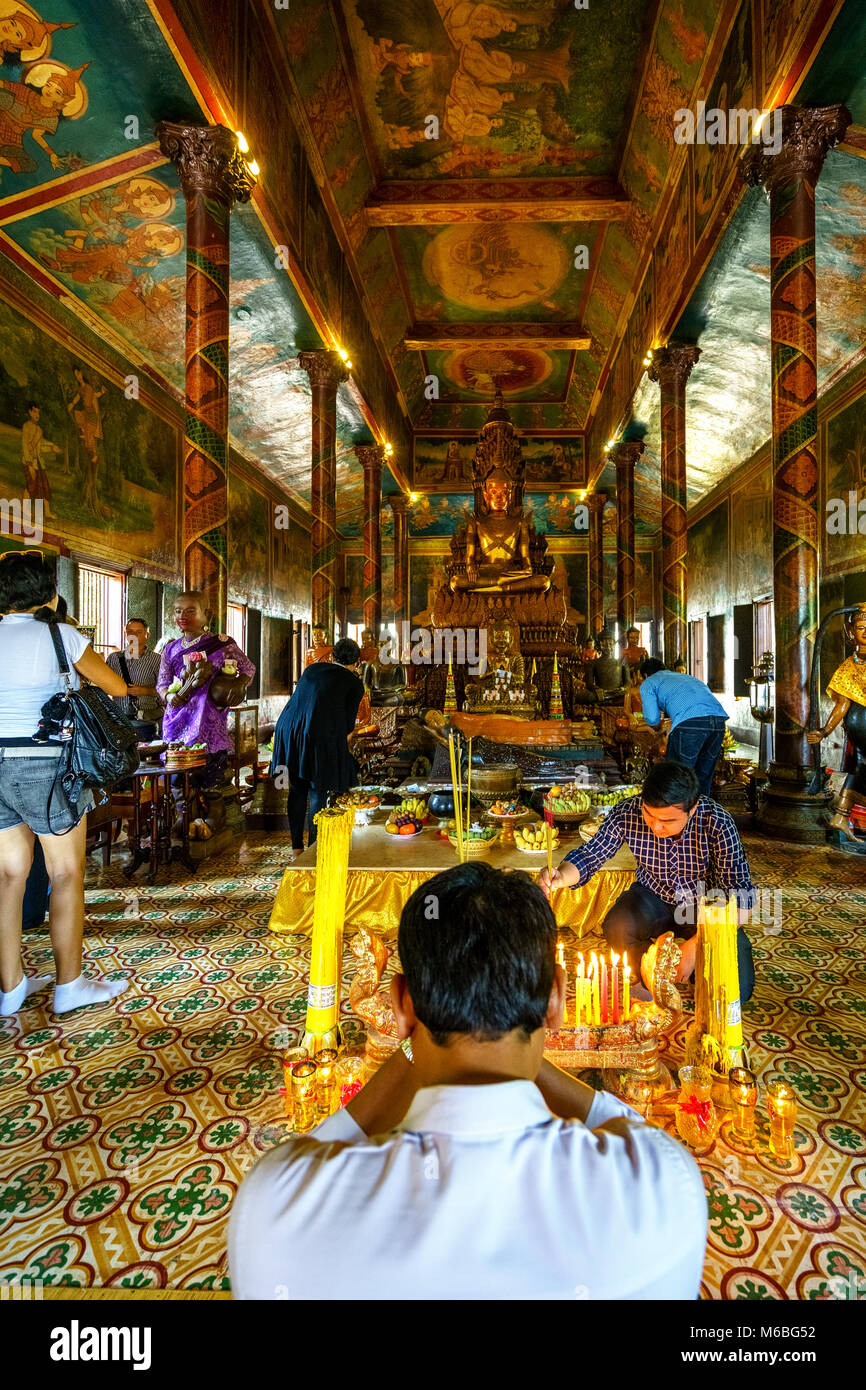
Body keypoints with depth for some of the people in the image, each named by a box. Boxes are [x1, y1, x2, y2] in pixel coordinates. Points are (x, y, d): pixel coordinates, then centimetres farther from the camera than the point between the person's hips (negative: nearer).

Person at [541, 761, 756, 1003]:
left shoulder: (717, 823, -28)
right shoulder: (627, 813, -23)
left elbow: (741, 897, -22)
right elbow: (589, 855, -14)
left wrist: (696, 945, -27)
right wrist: (560, 877, -37)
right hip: (654, 897, 2)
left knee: (735, 994, -19)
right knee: (616, 928, -30)